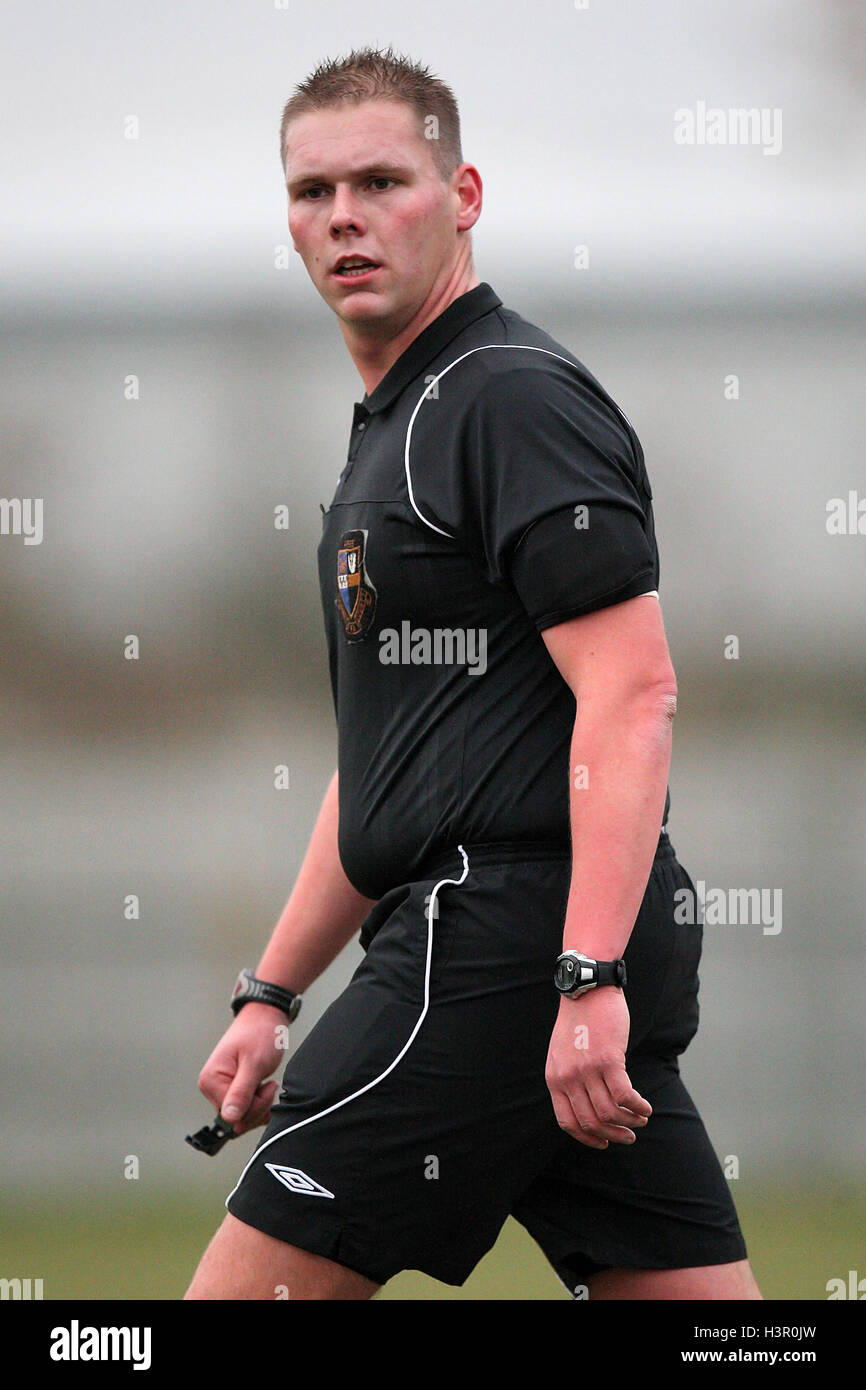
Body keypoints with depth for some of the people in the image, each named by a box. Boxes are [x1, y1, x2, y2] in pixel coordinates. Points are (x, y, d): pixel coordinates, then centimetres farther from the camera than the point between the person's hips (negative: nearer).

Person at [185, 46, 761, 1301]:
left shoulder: (515, 397, -8)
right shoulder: (396, 428, 24)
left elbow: (633, 694, -18)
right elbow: (384, 768, 31)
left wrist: (588, 983, -26)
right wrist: (272, 996, 28)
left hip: (503, 952, -10)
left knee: (242, 1289, -7)